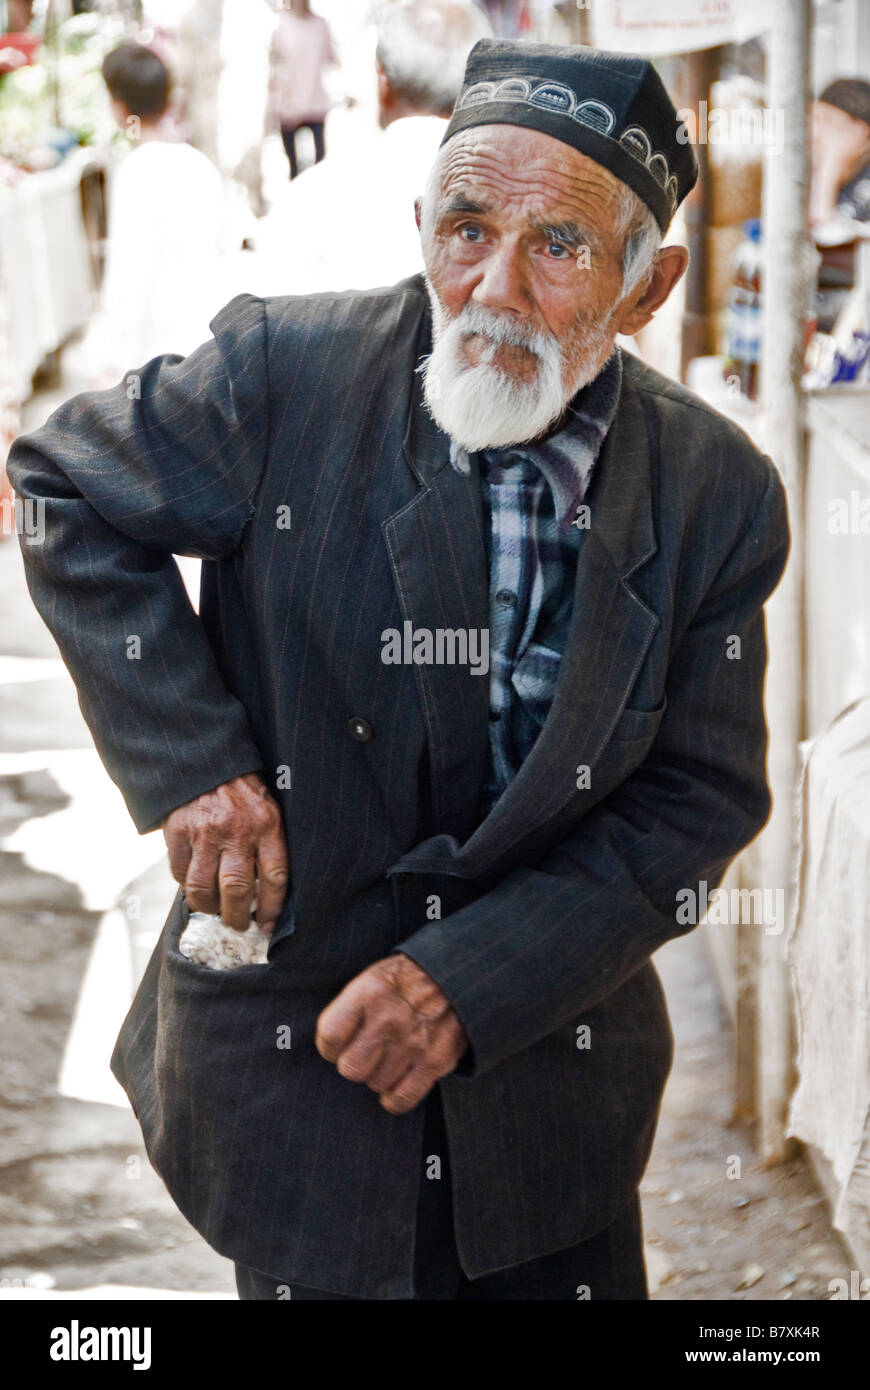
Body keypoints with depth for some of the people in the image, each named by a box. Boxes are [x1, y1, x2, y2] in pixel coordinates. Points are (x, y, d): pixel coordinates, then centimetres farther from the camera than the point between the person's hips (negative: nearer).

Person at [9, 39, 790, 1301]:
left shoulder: (720, 495, -10)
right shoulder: (284, 374, -16)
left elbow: (700, 801, -6)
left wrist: (471, 981, -17)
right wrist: (190, 766, -12)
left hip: (552, 1061, 2)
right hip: (291, 1053, -1)